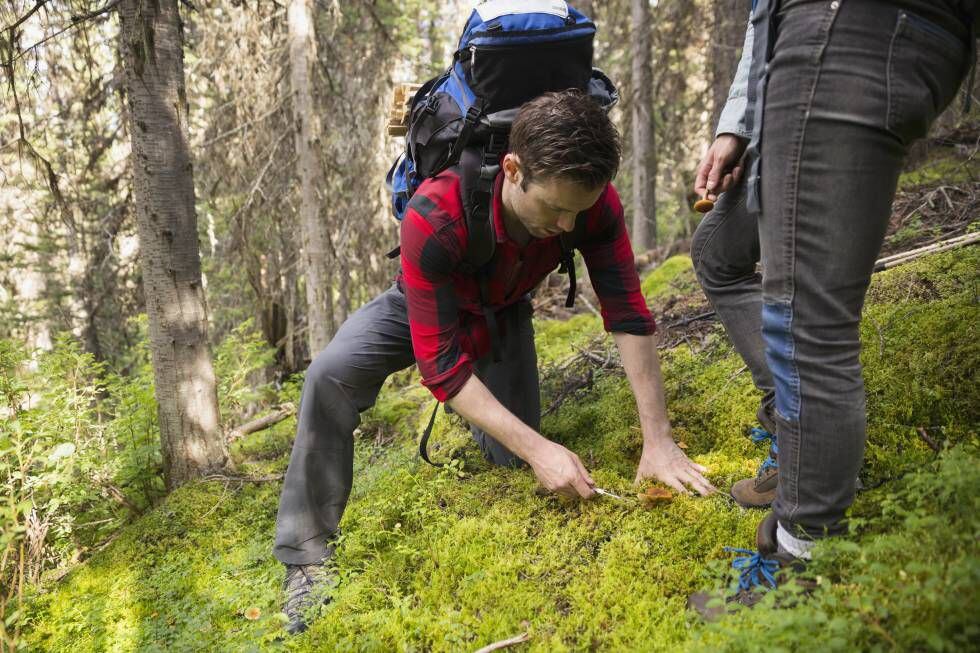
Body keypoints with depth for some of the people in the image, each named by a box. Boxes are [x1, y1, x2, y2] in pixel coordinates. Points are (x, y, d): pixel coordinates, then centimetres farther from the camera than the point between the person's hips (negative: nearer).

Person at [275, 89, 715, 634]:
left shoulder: (593, 201, -32)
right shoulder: (434, 218, -43)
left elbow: (630, 316, -27)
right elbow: (440, 363, -41)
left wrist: (659, 442, -31)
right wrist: (538, 448, -45)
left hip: (504, 314, 3)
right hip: (424, 305, -3)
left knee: (515, 461, -4)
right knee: (331, 375, -30)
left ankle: (485, 416, 34)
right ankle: (310, 557, -15)